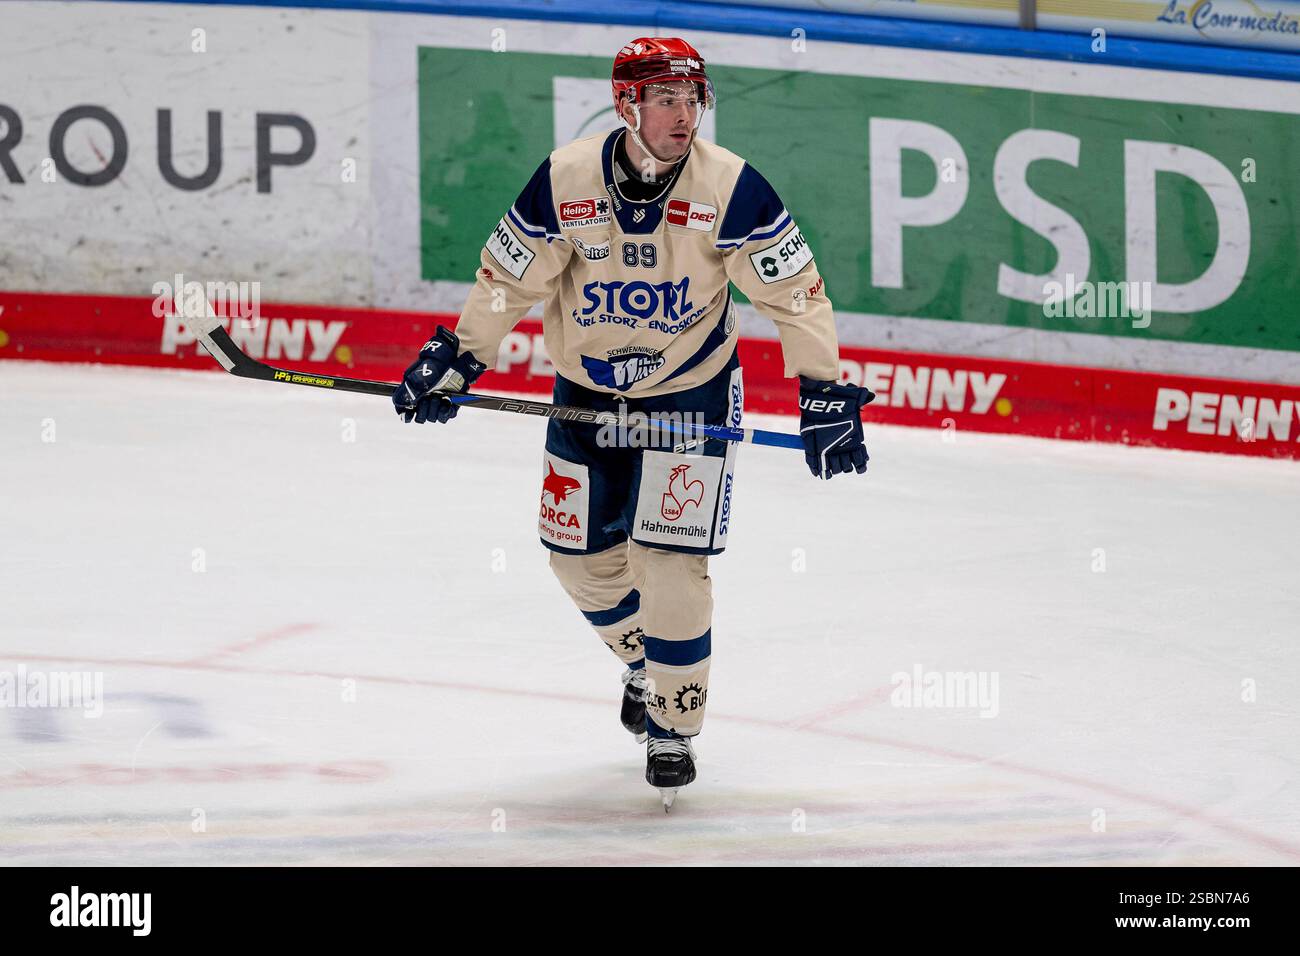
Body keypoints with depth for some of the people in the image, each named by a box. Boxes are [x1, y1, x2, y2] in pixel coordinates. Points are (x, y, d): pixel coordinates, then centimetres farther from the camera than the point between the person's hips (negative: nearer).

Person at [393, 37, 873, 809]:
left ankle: (673, 725, 6)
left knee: (667, 560, -11)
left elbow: (794, 290, -15)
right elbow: (509, 277, -5)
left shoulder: (731, 187, -21)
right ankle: (644, 663, 40)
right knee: (582, 554, 11)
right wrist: (455, 360, -8)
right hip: (586, 390, 3)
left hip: (691, 391, -3)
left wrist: (823, 393, -18)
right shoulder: (566, 180, -17)